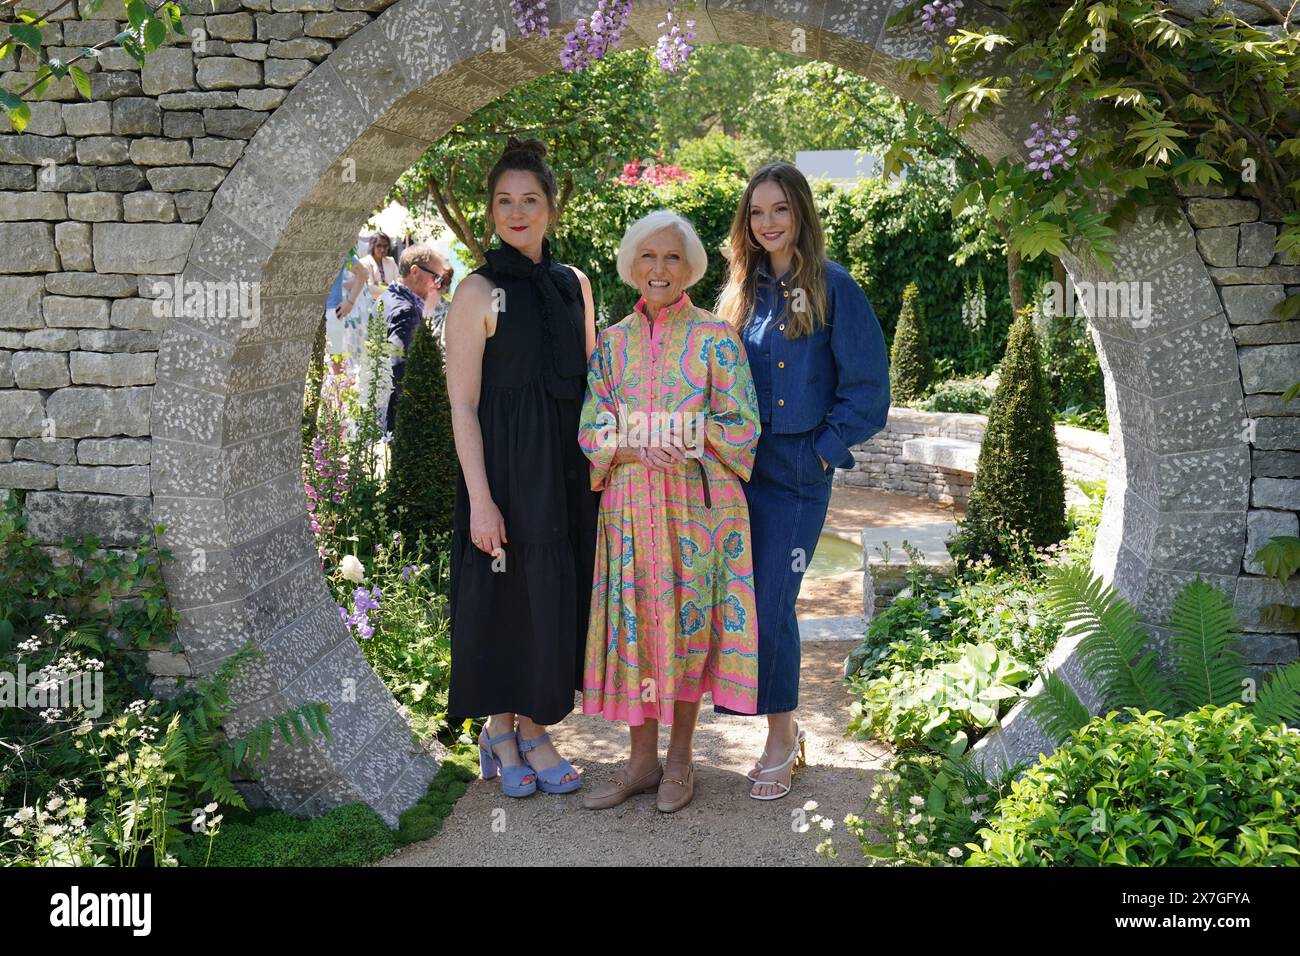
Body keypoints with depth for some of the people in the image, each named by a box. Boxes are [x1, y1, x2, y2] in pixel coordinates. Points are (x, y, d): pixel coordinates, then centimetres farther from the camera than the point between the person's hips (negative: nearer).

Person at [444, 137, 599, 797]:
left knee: (558, 595, 10)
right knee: (506, 594, 2)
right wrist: (480, 500, -16)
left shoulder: (573, 284, 10)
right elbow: (463, 404, -9)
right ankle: (500, 732, 21)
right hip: (506, 467, -5)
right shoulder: (479, 292, -6)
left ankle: (534, 730, 25)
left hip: (568, 469, 5)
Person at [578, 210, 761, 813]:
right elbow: (592, 431, 5)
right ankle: (642, 760, 19)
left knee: (689, 623, 3)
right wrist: (636, 446, -15)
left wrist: (672, 432, -17)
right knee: (634, 623, 5)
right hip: (630, 507, 3)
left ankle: (680, 758, 19)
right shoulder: (612, 343, 10)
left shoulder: (715, 338, 0)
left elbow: (742, 425, -5)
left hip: (697, 504, -3)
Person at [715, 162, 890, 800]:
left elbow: (866, 386, -6)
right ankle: (785, 731, 23)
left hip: (796, 473, -5)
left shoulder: (833, 288, -4)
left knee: (771, 604, -4)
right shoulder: (740, 293, 12)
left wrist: (823, 449, -9)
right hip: (735, 468, 5)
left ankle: (781, 738, 15)